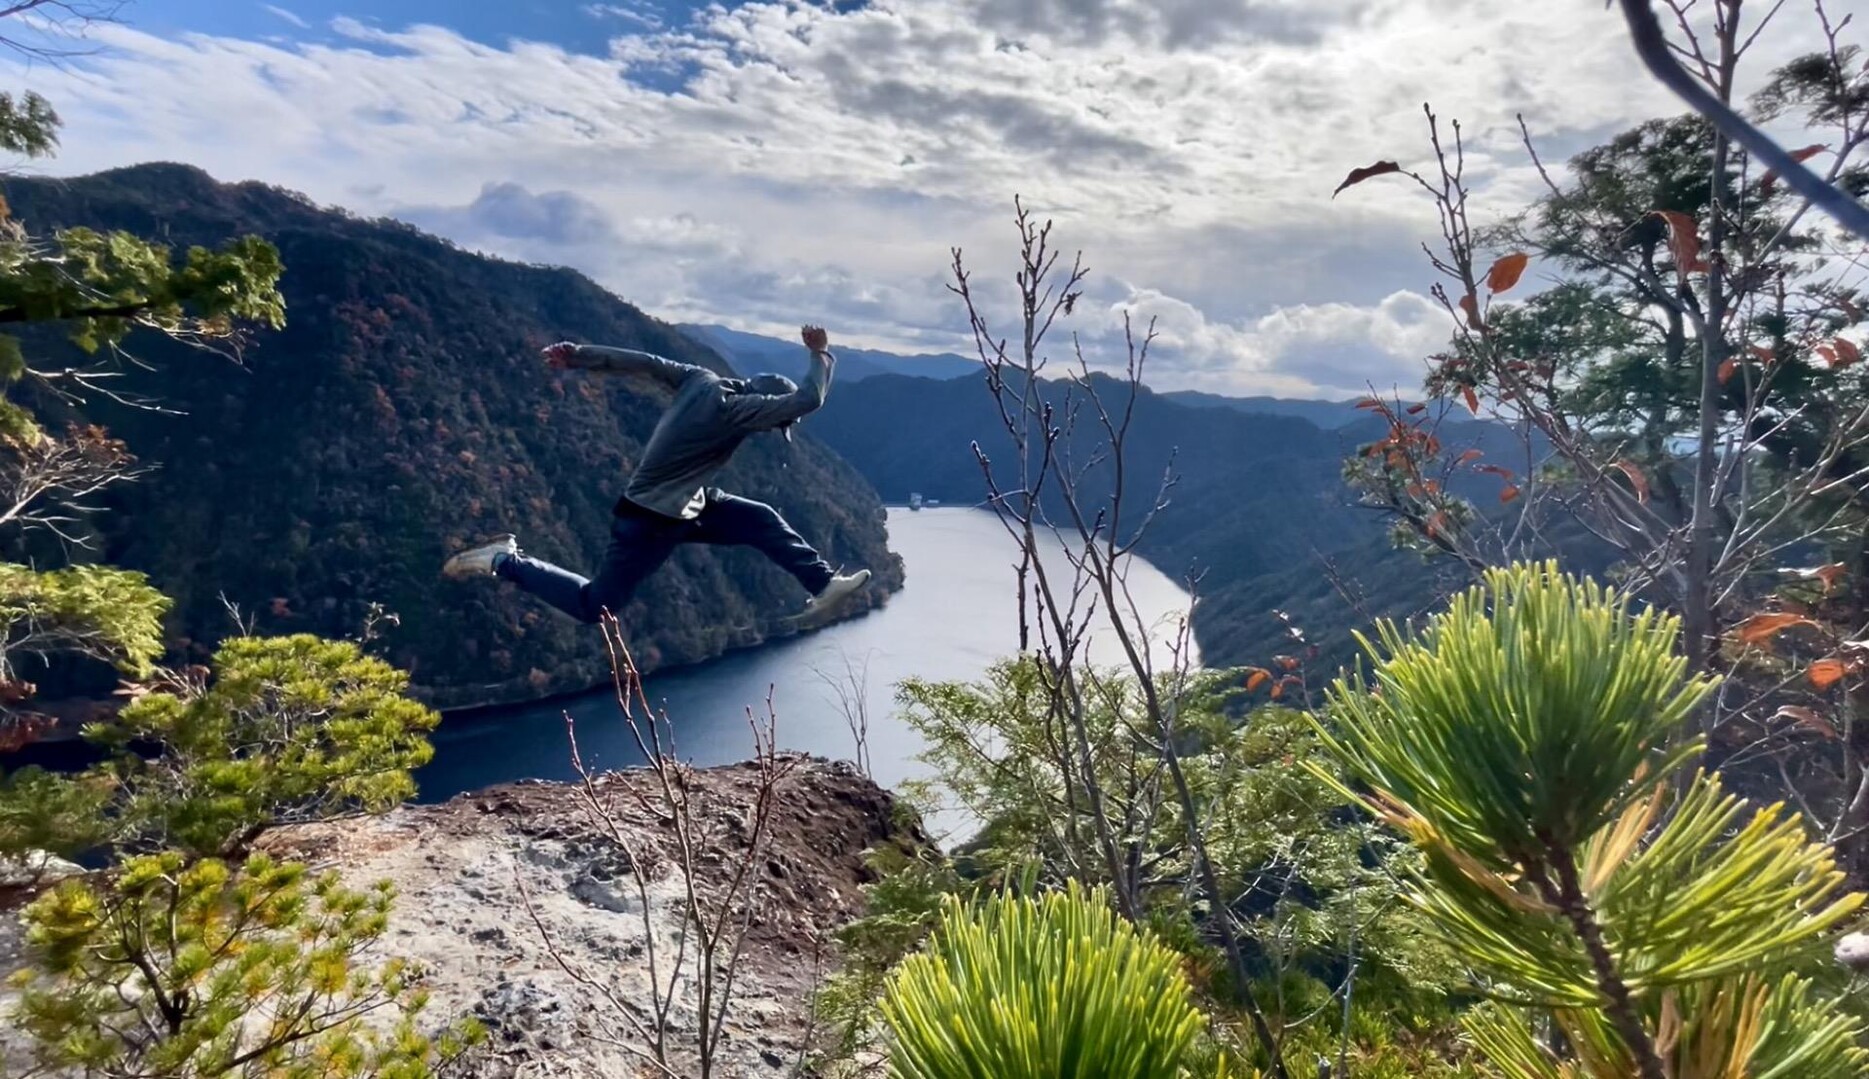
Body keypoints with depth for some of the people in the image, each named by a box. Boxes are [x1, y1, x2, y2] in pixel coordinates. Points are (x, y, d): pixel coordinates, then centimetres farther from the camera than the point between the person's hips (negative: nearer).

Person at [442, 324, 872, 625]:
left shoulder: (702, 380, -2)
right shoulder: (734, 409, -27)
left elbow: (645, 362, 1)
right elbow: (807, 400, -29)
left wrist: (578, 356, 7)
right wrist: (822, 355, -13)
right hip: (649, 521, -9)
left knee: (763, 521, 3)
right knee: (595, 606, 4)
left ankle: (823, 584, 8)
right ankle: (506, 562, 15)